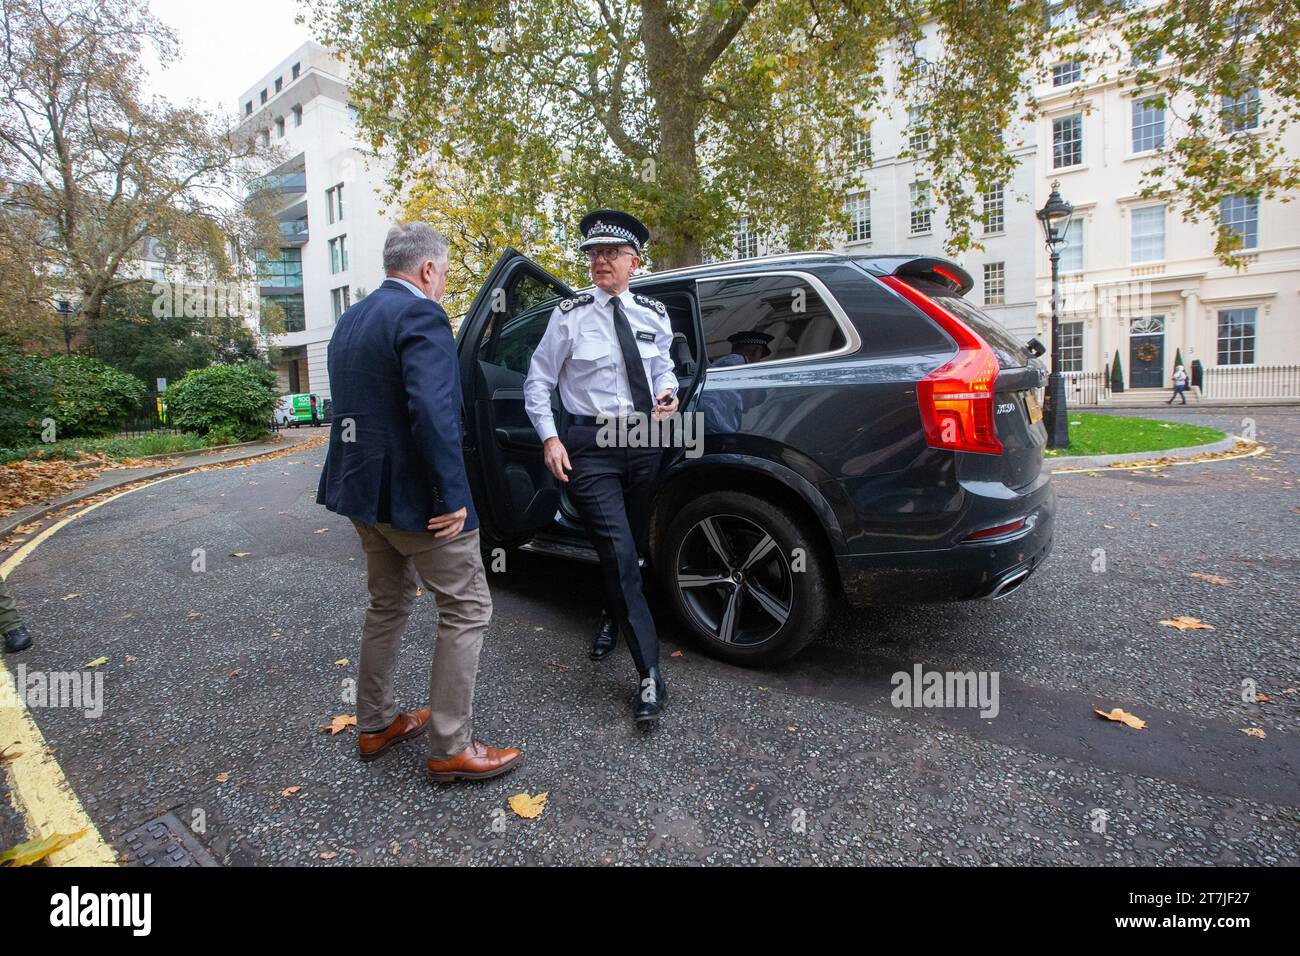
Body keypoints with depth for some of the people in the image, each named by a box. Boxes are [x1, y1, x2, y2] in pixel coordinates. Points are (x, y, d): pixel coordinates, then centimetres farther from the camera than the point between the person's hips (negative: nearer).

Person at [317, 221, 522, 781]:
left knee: (388, 605, 22)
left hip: (362, 488, 10)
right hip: (411, 495, -10)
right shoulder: (420, 315, -15)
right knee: (466, 610, 2)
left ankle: (375, 724, 34)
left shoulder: (351, 320, 14)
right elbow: (432, 411, -27)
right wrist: (453, 496, -22)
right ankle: (450, 749, 8)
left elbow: (353, 404, 16)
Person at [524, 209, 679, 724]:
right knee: (619, 554, -12)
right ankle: (650, 675, -5)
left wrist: (668, 391, -2)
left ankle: (614, 620, 48)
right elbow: (537, 381, 1)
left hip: (645, 439, 4)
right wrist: (550, 438, -8)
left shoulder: (654, 314, 6)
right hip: (591, 443, -4)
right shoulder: (570, 315, -5)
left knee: (631, 547, 18)